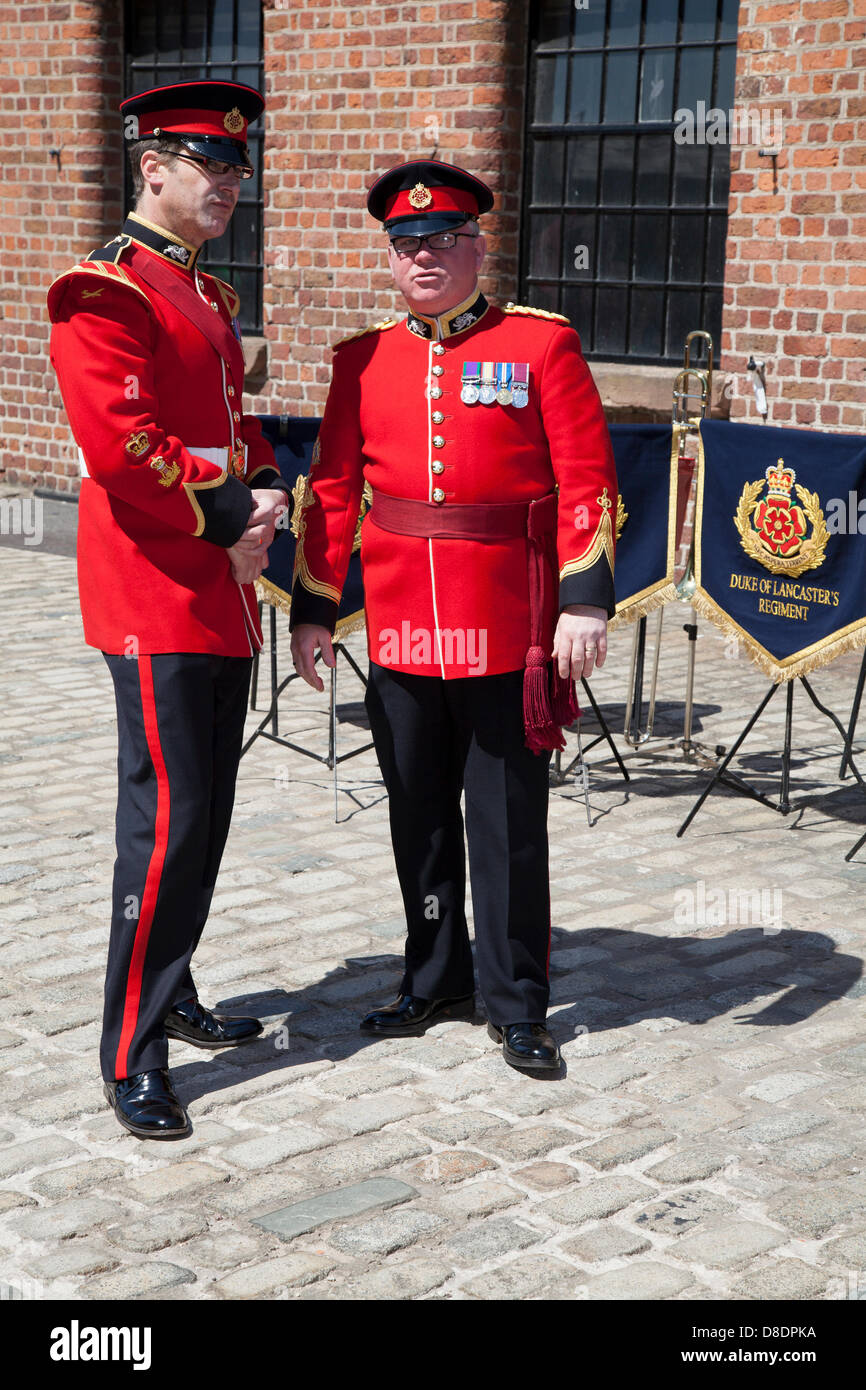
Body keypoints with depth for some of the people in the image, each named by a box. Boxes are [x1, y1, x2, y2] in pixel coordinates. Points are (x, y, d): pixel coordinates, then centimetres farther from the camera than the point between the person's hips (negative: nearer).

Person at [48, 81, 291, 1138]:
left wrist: (265, 492, 2)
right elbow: (121, 448, -21)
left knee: (204, 814, 14)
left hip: (220, 598, 9)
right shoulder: (104, 295, -12)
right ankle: (132, 1055, 0)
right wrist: (229, 518, -14)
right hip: (155, 599, -9)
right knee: (168, 821, -8)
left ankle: (171, 994, 28)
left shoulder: (210, 298, 17)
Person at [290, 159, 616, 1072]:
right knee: (419, 817, 13)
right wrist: (312, 609, 6)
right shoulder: (363, 361, 7)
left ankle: (517, 1004, 16)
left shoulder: (542, 345, -1)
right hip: (402, 630, 3)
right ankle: (436, 981, 29)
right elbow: (331, 490, 9)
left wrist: (585, 600, -13)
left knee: (507, 821, 4)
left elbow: (587, 481, -5)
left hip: (509, 632, -3)